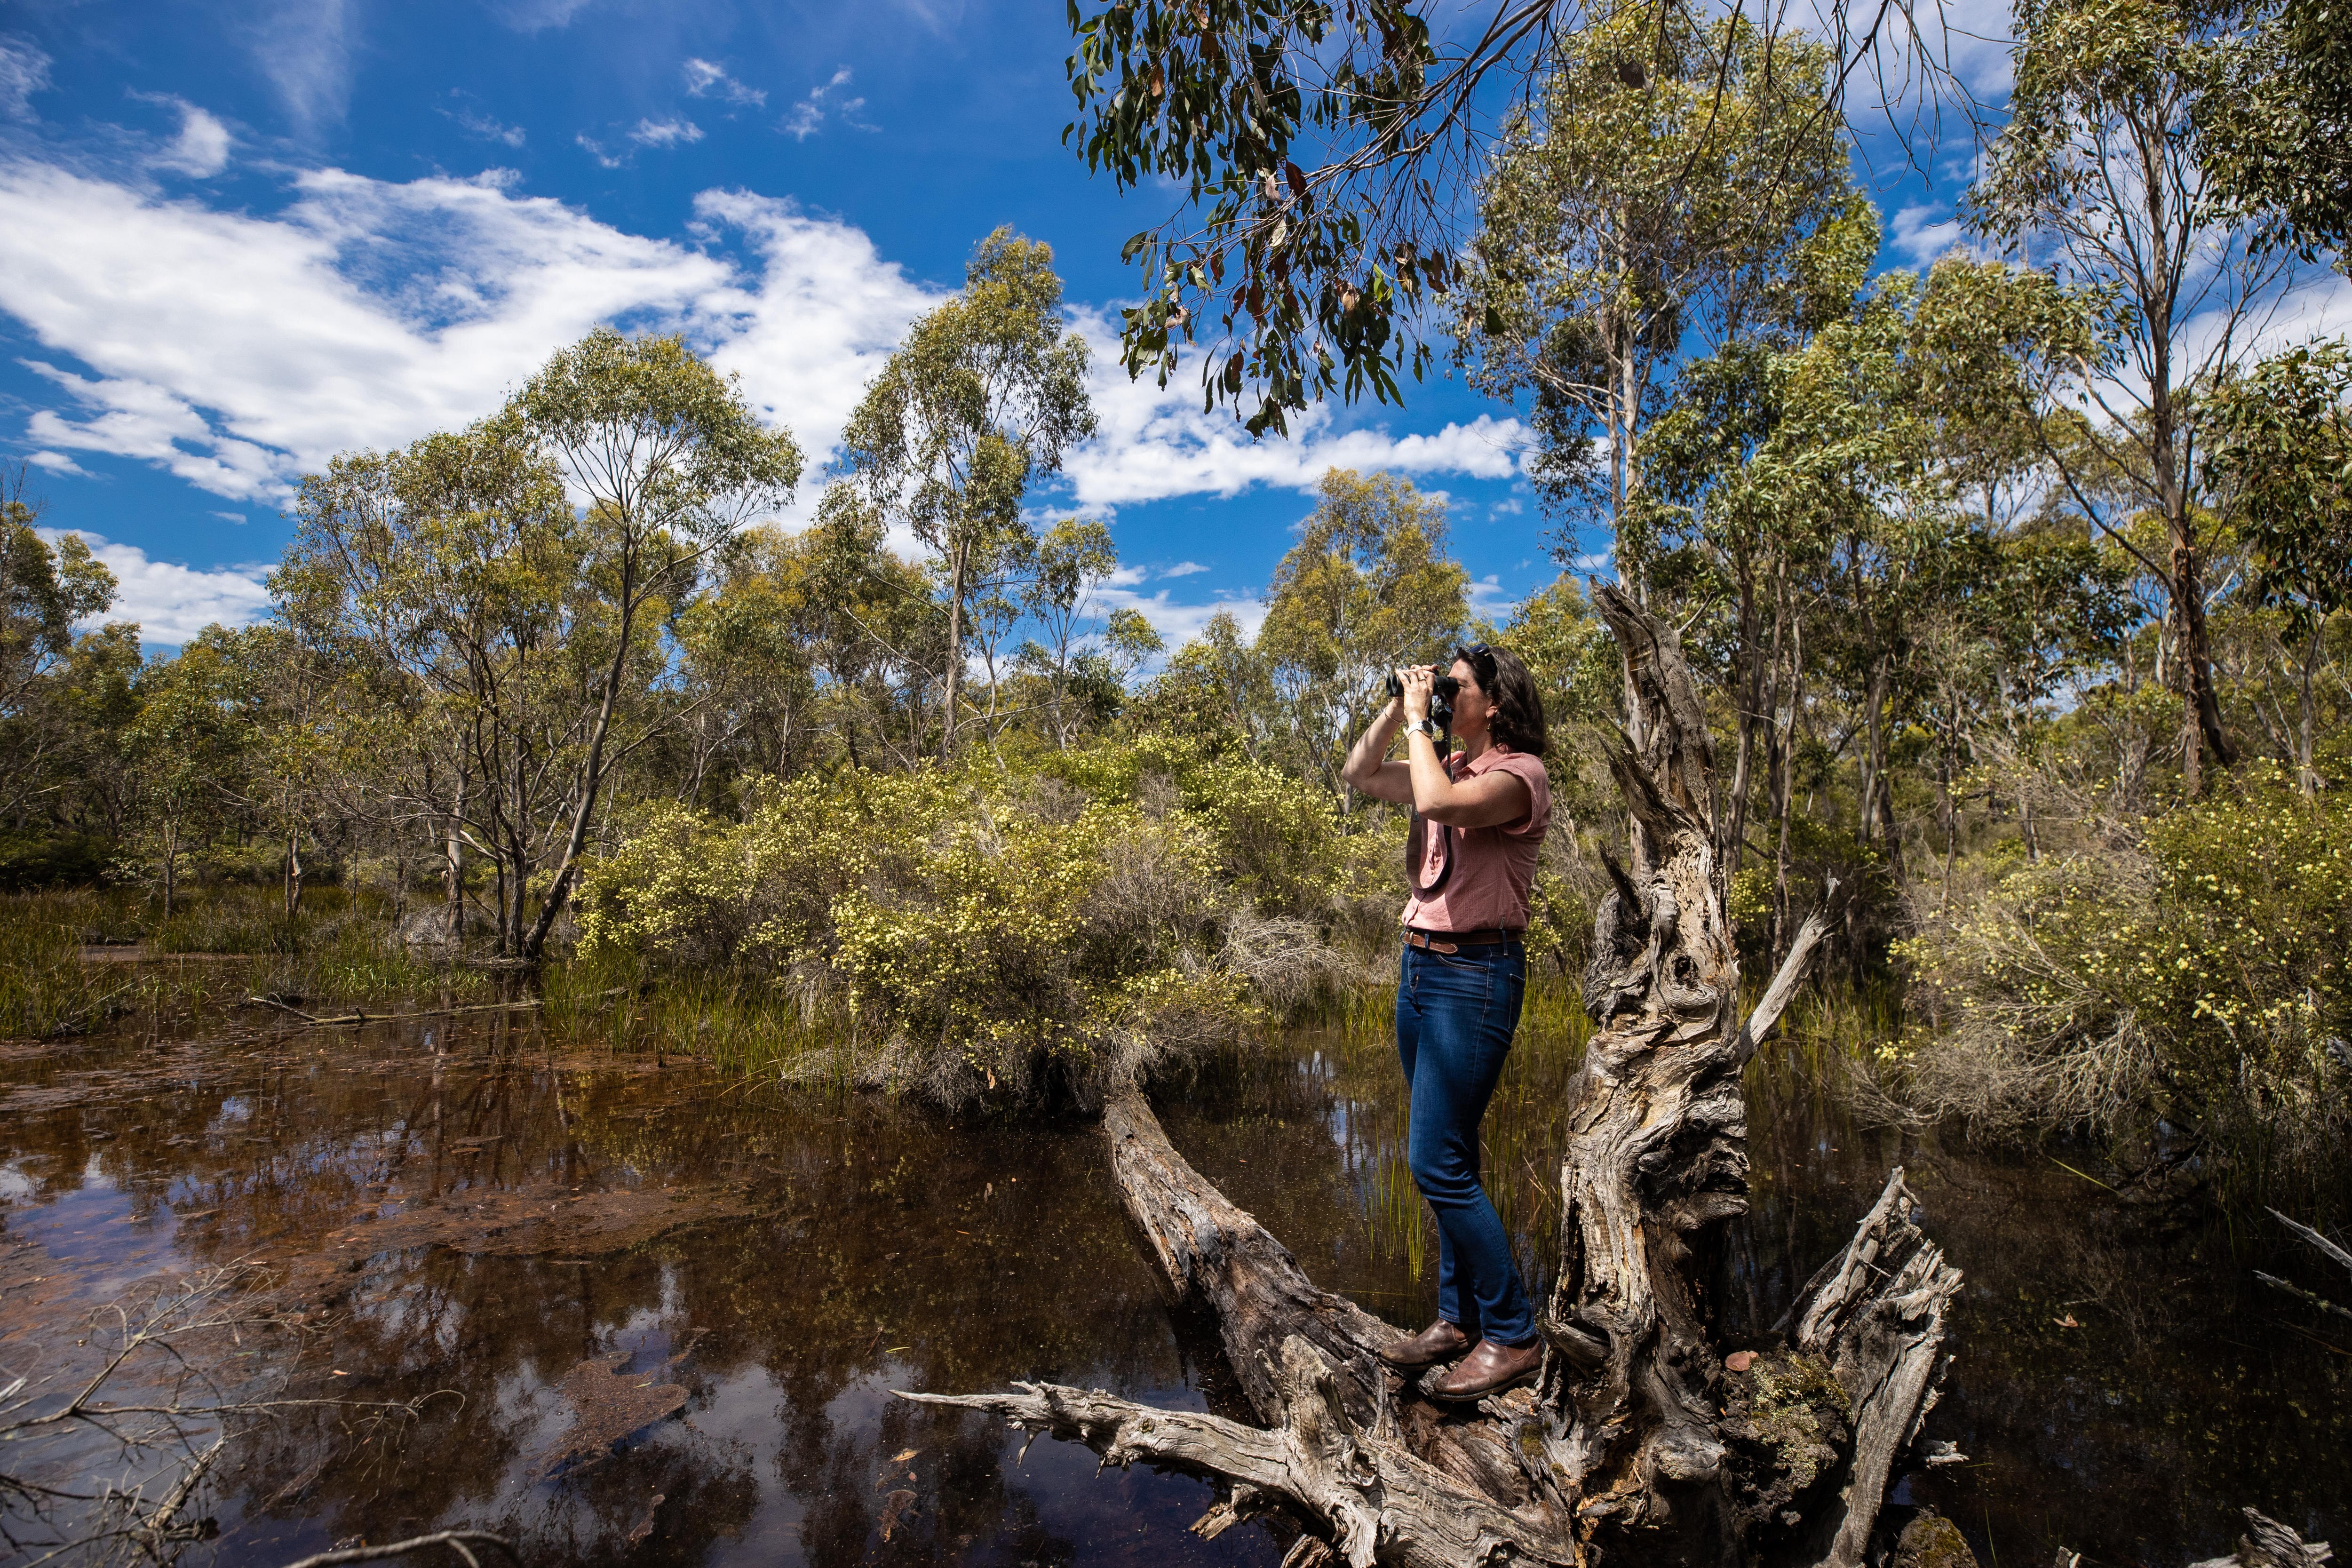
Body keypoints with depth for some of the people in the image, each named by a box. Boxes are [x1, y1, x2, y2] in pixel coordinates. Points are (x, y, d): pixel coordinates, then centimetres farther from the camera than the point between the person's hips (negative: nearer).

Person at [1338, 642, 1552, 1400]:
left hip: (1475, 975, -9)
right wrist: (1397, 708, 8)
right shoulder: (1455, 767, 13)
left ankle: (1512, 1337, 9)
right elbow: (1360, 775, 18)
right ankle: (1459, 1319, 28)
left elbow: (1435, 803, -30)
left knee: (1437, 1161, -7)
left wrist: (1418, 721, -17)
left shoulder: (1519, 774, -12)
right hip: (1420, 965, 9)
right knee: (1445, 1157, 15)